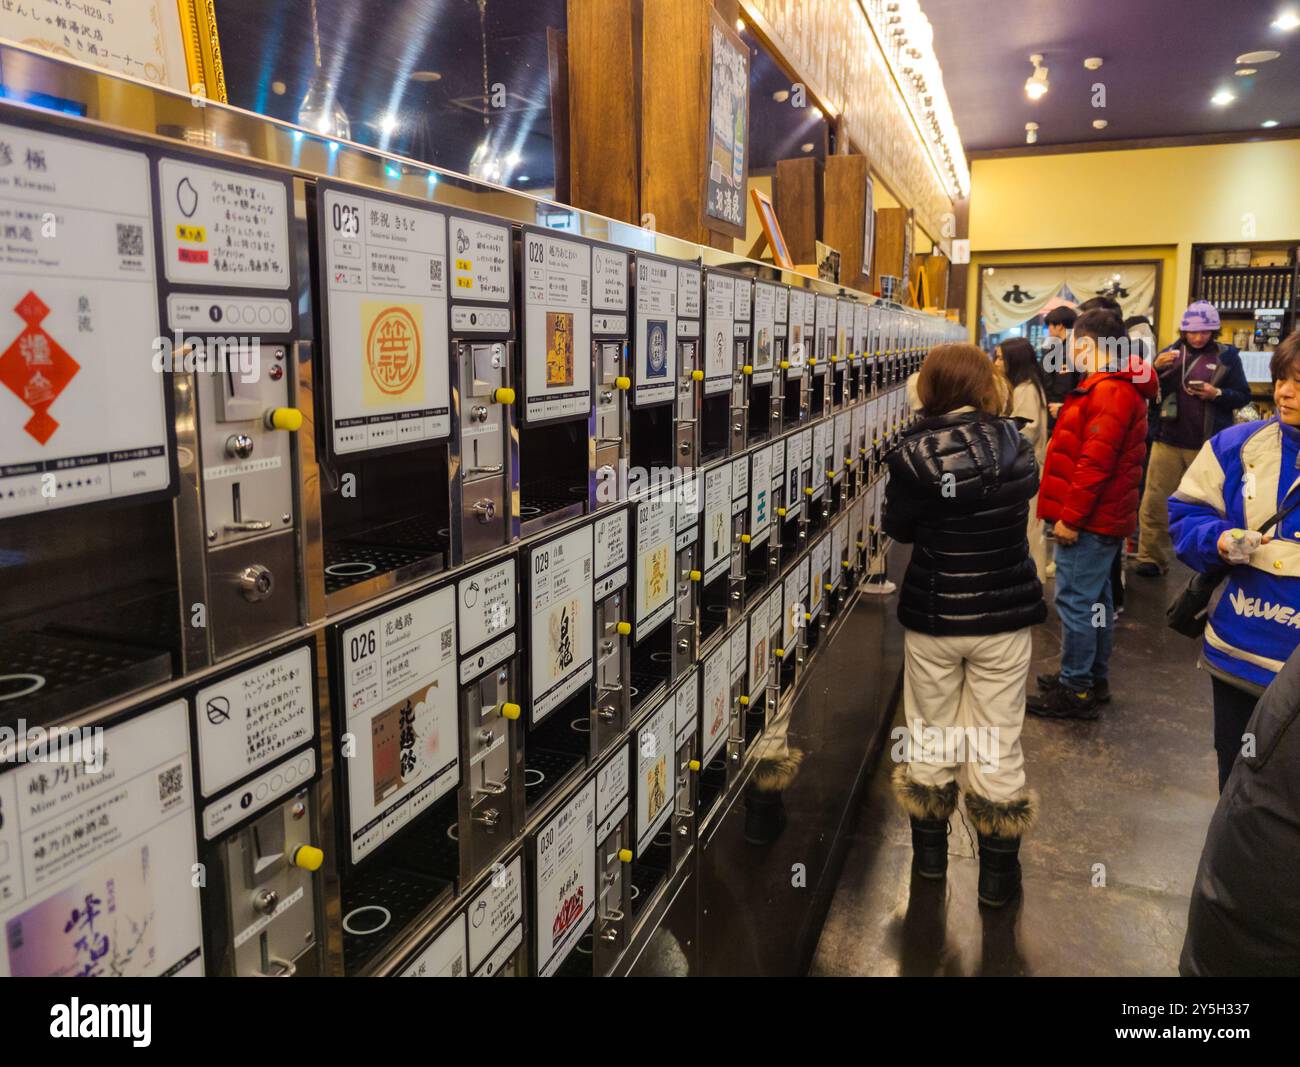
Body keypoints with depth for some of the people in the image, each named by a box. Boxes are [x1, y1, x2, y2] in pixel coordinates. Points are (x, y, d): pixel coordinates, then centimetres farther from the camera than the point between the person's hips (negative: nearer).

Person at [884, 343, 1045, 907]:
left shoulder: (912, 453, -13)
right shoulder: (1015, 445, -8)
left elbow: (898, 527, -2)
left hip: (932, 615, -1)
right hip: (1004, 615, 1)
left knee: (931, 735, 16)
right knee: (998, 744, 11)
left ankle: (930, 852, 32)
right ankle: (998, 872, 23)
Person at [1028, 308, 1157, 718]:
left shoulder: (1110, 391, -18)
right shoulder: (1112, 386, 17)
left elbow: (1095, 461, -24)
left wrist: (1070, 516, -21)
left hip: (1089, 519, -11)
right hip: (1102, 516, 11)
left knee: (1075, 601, -5)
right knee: (1096, 599, 17)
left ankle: (1075, 691, 3)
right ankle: (1094, 679, 29)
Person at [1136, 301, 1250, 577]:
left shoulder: (1227, 357, -1)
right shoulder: (1170, 352, 5)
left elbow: (1243, 397, 2)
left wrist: (1217, 394, -17)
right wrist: (1156, 368, -14)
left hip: (1208, 445, -1)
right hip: (1168, 440, 2)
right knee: (1154, 503, 0)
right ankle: (1152, 558, 9)